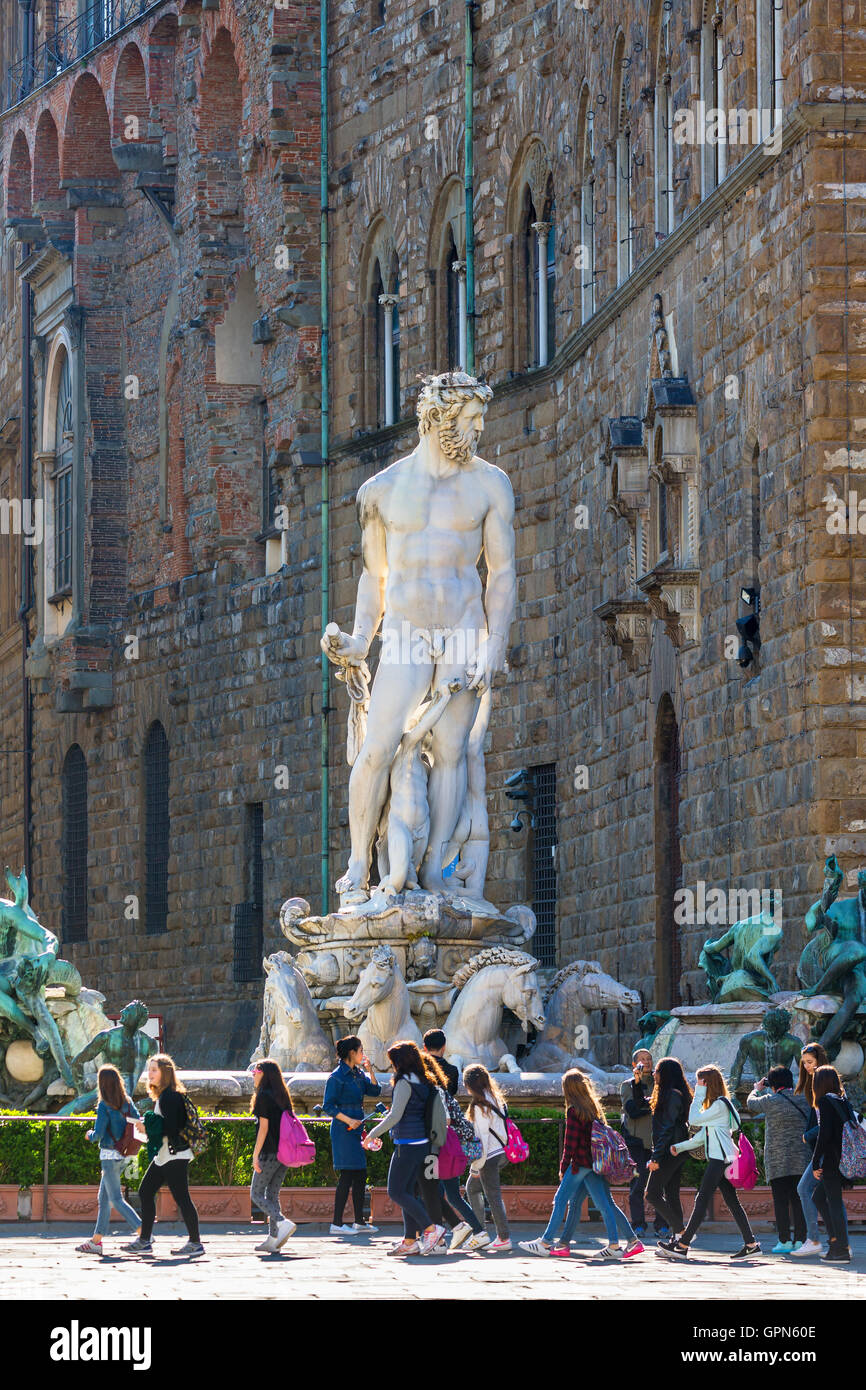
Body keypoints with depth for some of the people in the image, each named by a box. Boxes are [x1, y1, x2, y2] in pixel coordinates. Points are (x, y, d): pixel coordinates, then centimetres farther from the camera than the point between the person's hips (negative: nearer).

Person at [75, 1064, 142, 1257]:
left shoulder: (104, 1106, -16)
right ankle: (96, 1241, 17)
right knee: (104, 1198, 14)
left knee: (116, 1199, -4)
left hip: (109, 1154, -8)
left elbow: (98, 1134, -18)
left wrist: (90, 1135, 4)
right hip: (121, 1154, 8)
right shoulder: (127, 1102, 4)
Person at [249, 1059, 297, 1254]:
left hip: (269, 1152, -8)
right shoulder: (282, 1095, 13)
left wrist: (255, 1155, -13)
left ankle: (283, 1223, -18)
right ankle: (273, 1239, 8)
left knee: (256, 1194, 0)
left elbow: (264, 1127, -14)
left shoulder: (264, 1096, -10)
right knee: (272, 1194, 12)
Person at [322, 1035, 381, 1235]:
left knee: (360, 1176, 11)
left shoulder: (358, 1074, 13)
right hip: (343, 1130, -9)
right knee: (347, 1176, -9)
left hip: (356, 1129, 9)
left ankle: (359, 1222, 17)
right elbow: (328, 1106, -13)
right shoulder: (337, 1077, -12)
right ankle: (337, 1224, -6)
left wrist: (371, 1072, 3)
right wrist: (348, 1120, -21)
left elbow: (375, 1091, 16)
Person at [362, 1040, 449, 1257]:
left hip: (408, 1143, -9)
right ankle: (409, 1241, 9)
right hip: (423, 1144, 9)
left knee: (396, 1192, -7)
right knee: (407, 1191, 11)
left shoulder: (405, 1083, -13)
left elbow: (395, 1116, -17)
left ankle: (431, 1228, -13)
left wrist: (372, 1135, -9)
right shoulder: (424, 1082, 13)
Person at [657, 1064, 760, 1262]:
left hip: (720, 1158, -10)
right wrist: (680, 1147, 14)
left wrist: (698, 1095, -9)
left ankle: (682, 1246, -12)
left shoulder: (720, 1104, -11)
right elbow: (702, 1136, 21)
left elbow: (694, 1120, -16)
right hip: (720, 1158, 10)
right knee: (731, 1201, 9)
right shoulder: (714, 1104, 20)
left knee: (702, 1199, -10)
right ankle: (751, 1244, 8)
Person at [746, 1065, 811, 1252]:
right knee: (798, 1200, 7)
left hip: (777, 1159, -4)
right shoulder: (804, 1100, 3)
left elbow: (751, 1103, 12)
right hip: (801, 1159, 4)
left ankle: (785, 1241, -5)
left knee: (780, 1201, -1)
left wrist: (757, 1089, 36)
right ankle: (800, 1240, 5)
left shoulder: (771, 1101, -6)